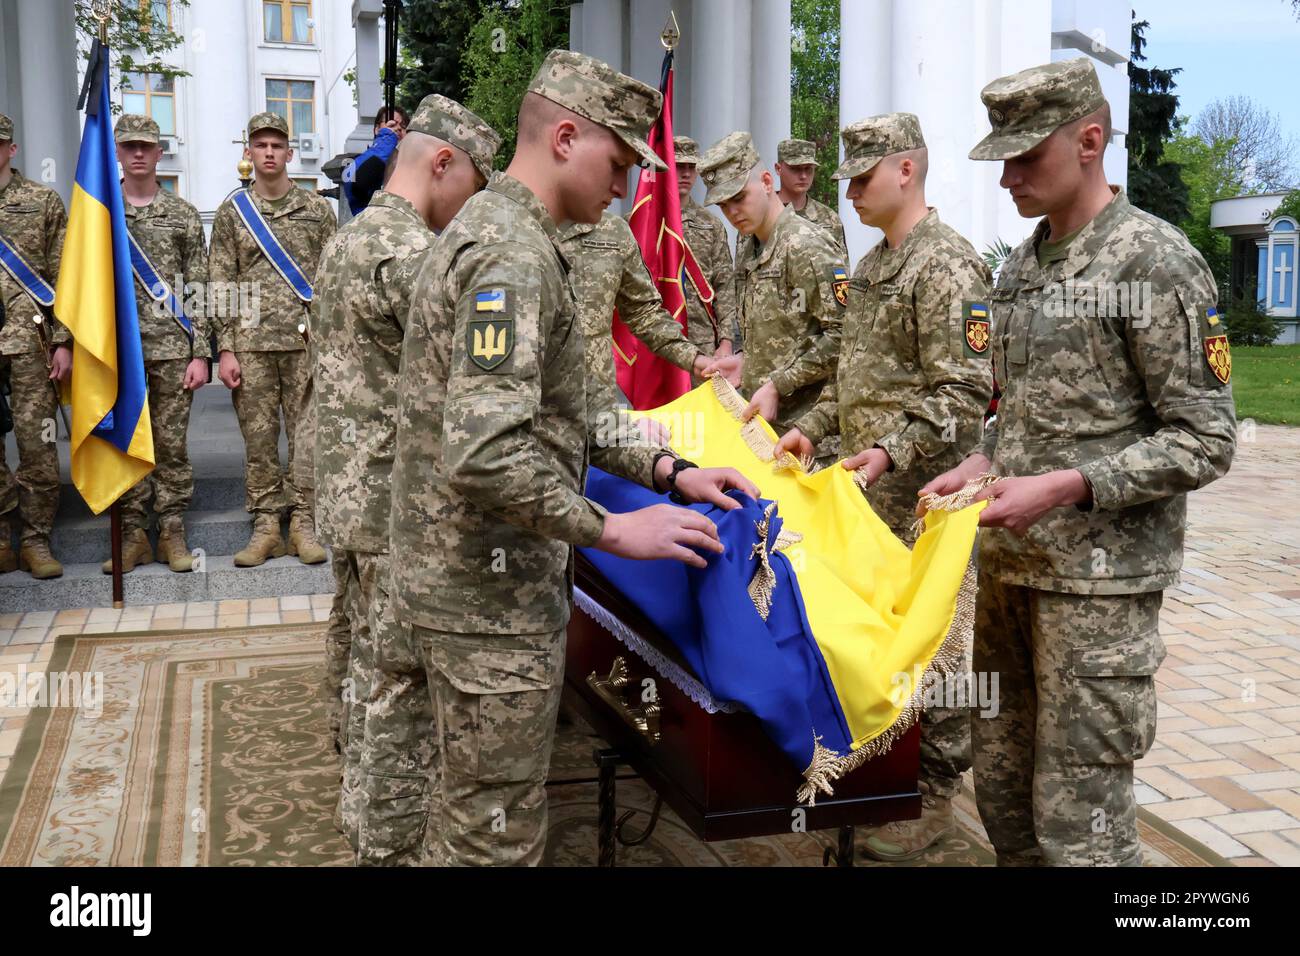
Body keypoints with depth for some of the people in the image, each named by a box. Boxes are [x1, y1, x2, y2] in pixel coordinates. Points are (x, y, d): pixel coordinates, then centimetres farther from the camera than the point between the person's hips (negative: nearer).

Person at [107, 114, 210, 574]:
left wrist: (200, 353, -4)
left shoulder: (183, 214, 6)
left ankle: (173, 532, 12)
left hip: (172, 346, -1)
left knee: (172, 442, 4)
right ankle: (133, 533, 14)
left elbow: (199, 289, 2)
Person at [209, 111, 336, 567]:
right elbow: (220, 285, 5)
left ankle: (303, 524, 12)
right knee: (258, 438, 4)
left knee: (307, 435, 3)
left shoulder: (317, 209, 7)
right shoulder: (232, 211, 7)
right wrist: (225, 349, -3)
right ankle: (266, 527, 12)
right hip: (251, 341, 1)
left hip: (306, 341, 0)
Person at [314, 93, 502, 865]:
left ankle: (371, 820, 33)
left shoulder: (350, 239, 13)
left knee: (375, 669, 19)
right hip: (402, 506, -10)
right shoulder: (413, 252, -19)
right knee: (406, 684, 1)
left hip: (351, 493, 10)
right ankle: (399, 846, 13)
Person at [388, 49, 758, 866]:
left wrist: (664, 469, 8)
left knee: (478, 817, 23)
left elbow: (550, 415, 18)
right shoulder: (513, 255, -20)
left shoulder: (499, 233, 14)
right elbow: (486, 454, -31)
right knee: (499, 834, 4)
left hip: (499, 582, 10)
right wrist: (612, 530, -20)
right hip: (493, 594, -10)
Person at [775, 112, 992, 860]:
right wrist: (813, 428, 13)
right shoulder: (875, 264, 15)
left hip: (921, 494, -9)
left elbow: (963, 394, -20)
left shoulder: (947, 265, -15)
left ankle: (934, 797, 13)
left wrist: (890, 451, -27)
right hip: (866, 489, 9)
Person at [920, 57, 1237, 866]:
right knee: (1001, 784, 15)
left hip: (1099, 578, -7)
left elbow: (1205, 442, -13)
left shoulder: (1157, 261, -11)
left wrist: (1065, 489, -21)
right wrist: (980, 465, 3)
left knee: (1078, 815, -1)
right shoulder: (1023, 265, 12)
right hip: (1009, 563, 7)